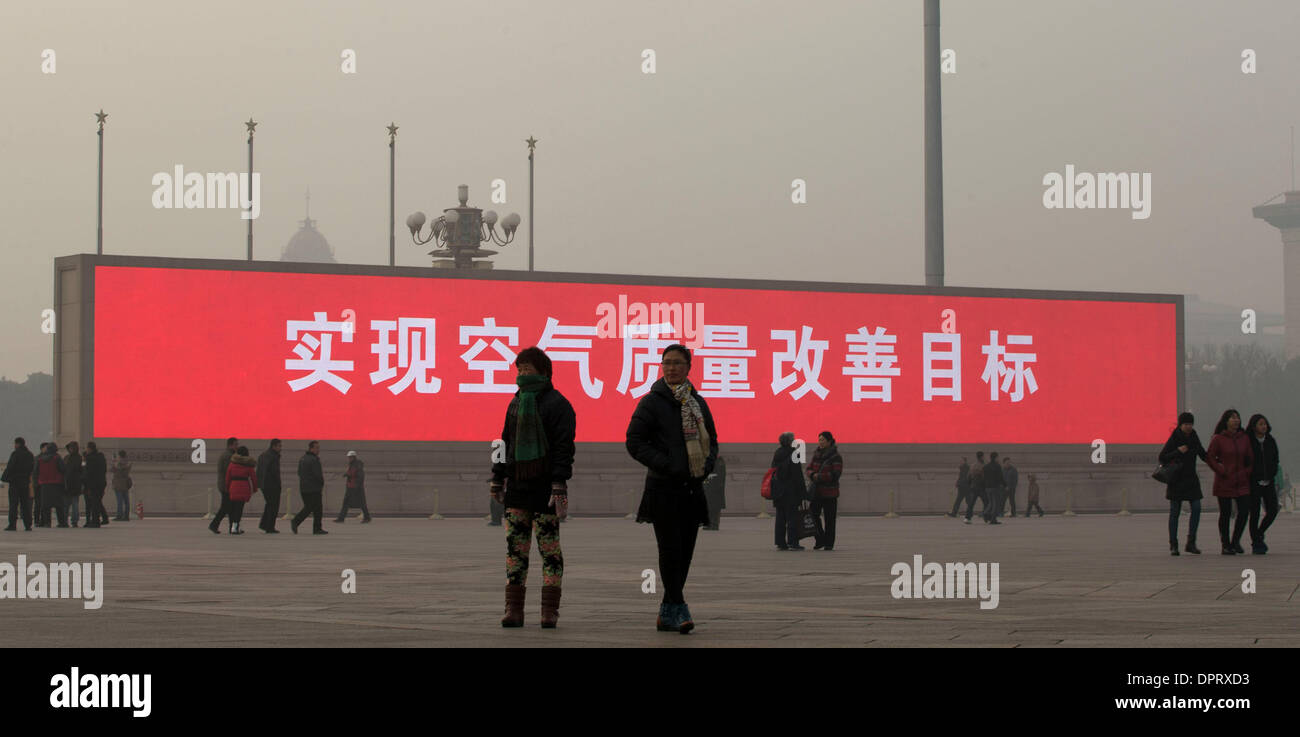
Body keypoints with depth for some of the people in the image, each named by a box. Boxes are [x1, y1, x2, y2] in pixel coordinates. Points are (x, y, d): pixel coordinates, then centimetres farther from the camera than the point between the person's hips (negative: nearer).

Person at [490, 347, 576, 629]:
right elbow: (506, 441, 23)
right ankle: (514, 608, 4)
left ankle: (550, 610, 0)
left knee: (549, 548, -2)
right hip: (517, 485, 6)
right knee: (515, 548, 3)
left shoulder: (557, 404, -5)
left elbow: (564, 447, -11)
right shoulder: (516, 403, 17)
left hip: (545, 487, -6)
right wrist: (497, 478, 19)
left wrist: (559, 484, -19)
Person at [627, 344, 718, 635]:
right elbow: (635, 441, -7)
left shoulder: (697, 402, 13)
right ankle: (678, 609, -6)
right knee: (670, 548, -10)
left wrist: (708, 463, 1)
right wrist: (665, 464, -15)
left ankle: (667, 613, 13)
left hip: (693, 487, 5)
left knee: (685, 551, 5)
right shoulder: (652, 402, -3)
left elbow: (711, 439, 21)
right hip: (663, 488, -5)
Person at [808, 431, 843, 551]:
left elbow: (835, 474, -16)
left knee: (829, 518, 0)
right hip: (816, 491, 5)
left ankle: (829, 543, 8)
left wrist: (819, 476, -18)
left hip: (829, 492, -5)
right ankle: (820, 540, 16)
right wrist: (813, 475, -11)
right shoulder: (816, 454, 11)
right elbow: (809, 469, 11)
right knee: (813, 515, 0)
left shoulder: (835, 457, -9)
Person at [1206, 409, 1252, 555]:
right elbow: (1209, 457, -4)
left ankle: (1235, 541, 17)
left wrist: (1247, 472, 2)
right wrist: (1222, 471, -11)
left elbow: (1250, 458, 15)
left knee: (1244, 511, -2)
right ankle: (1226, 545, 10)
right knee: (1225, 514, 1)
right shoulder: (1218, 439, -5)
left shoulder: (1244, 438, 8)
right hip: (1224, 483, -4)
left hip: (1242, 482, 4)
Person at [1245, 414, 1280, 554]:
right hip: (1254, 483, -4)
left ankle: (1259, 534, 22)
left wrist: (1271, 476, 2)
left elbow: (1275, 461, 15)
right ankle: (1256, 543, 6)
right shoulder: (1248, 442, -7)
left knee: (1272, 511, -2)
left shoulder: (1270, 441, 8)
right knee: (1255, 513, -2)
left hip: (1268, 482, 4)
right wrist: (1256, 478, -9)